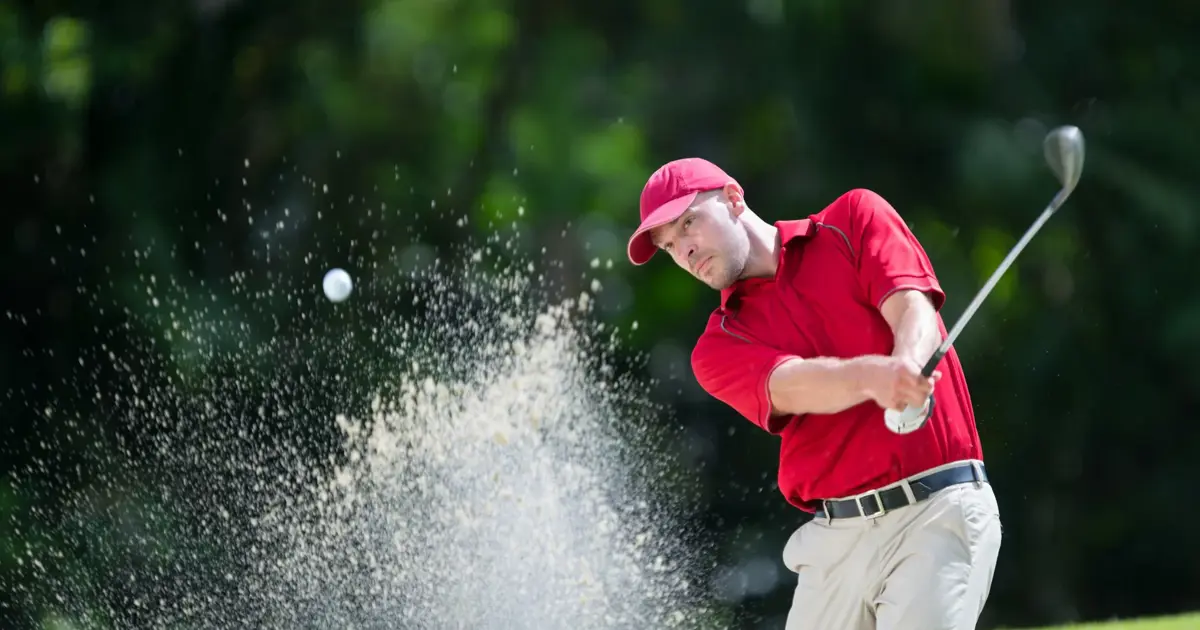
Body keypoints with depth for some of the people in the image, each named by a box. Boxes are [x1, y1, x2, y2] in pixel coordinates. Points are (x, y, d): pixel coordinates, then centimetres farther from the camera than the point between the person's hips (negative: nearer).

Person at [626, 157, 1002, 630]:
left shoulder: (855, 218, 8)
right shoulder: (718, 348, 9)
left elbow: (915, 311, -8)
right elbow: (793, 387, -11)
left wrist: (907, 367, -32)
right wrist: (871, 375, -34)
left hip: (938, 506, -4)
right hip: (837, 535, 4)